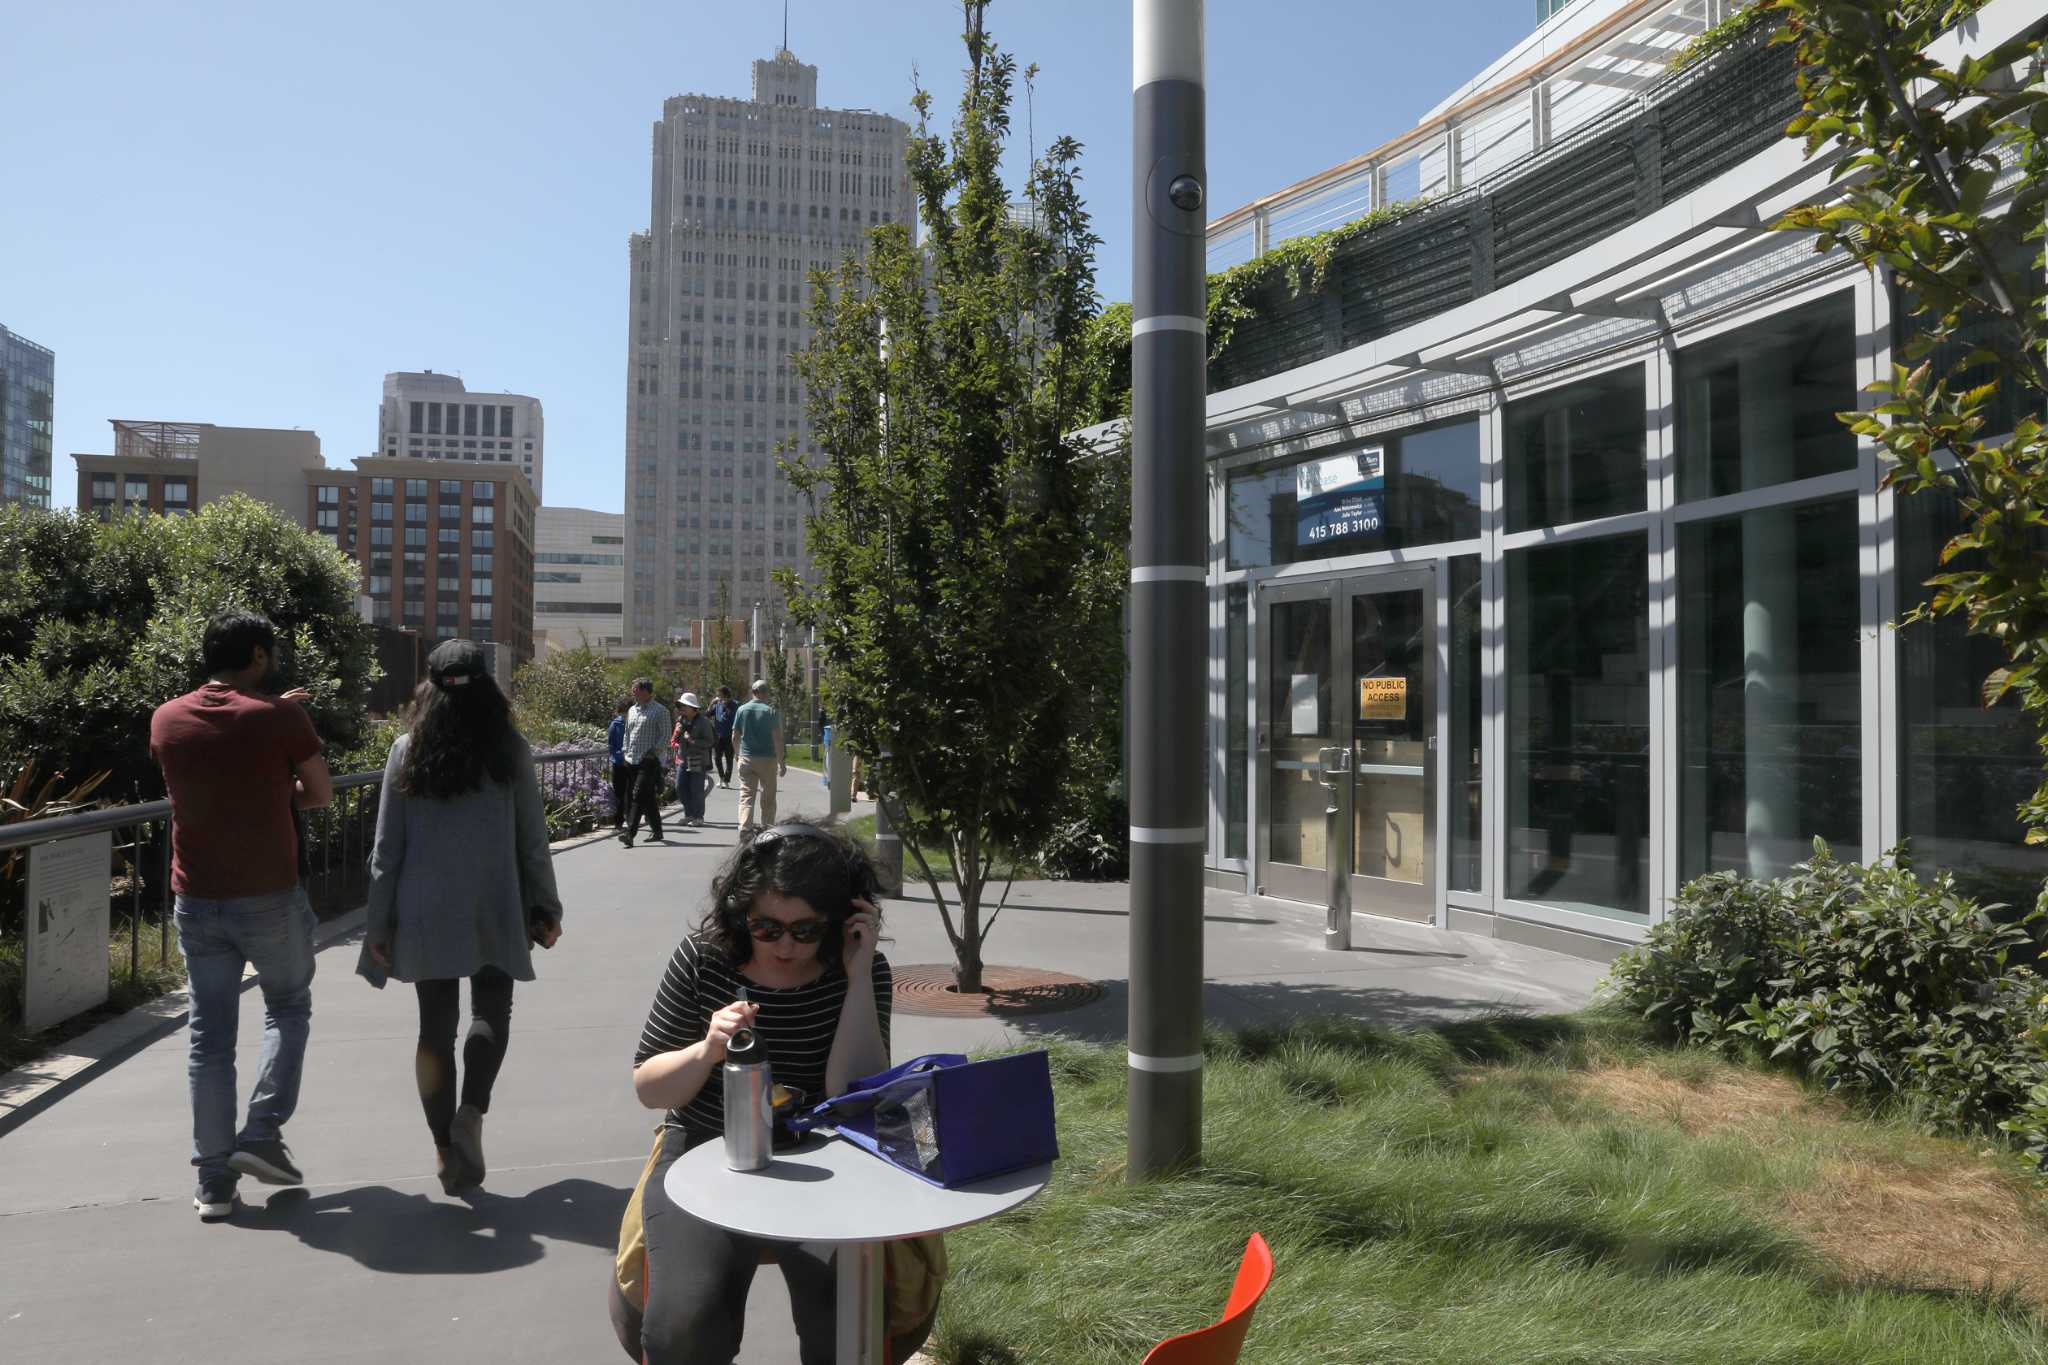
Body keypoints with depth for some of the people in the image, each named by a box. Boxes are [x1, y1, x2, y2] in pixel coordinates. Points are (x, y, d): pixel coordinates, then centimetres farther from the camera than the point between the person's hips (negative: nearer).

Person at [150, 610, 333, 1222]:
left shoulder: (167, 719, 3)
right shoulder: (279, 717, -11)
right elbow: (321, 794, -2)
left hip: (196, 902, 4)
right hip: (270, 899, -4)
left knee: (209, 1034, 9)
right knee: (288, 1008, 18)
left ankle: (214, 1178, 13)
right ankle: (262, 1134, 7)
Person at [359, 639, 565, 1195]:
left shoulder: (406, 752, 0)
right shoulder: (509, 750, -2)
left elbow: (386, 846, 2)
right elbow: (532, 837, 1)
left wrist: (379, 922, 8)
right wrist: (544, 906, 10)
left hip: (425, 910, 2)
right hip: (494, 909, -1)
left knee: (435, 1025, 10)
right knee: (491, 1012, 10)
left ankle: (444, 1146, 12)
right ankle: (471, 1112, -11)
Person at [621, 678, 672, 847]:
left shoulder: (660, 711, -5)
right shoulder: (632, 711, 17)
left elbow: (665, 735, -7)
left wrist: (654, 751, -16)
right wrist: (627, 753, 14)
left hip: (649, 761, -7)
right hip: (632, 760, 7)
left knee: (639, 796, -16)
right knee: (648, 798, 12)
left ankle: (630, 833, -23)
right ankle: (656, 831, 21)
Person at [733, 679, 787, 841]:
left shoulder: (742, 710, 1)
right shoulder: (771, 711, -8)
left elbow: (735, 736, 6)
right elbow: (777, 739, -12)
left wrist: (738, 754, 24)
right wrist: (782, 763, -8)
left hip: (746, 759, 2)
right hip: (767, 759, -2)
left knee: (746, 796, 1)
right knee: (768, 797, 11)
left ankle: (744, 830, -15)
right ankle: (767, 831, 18)